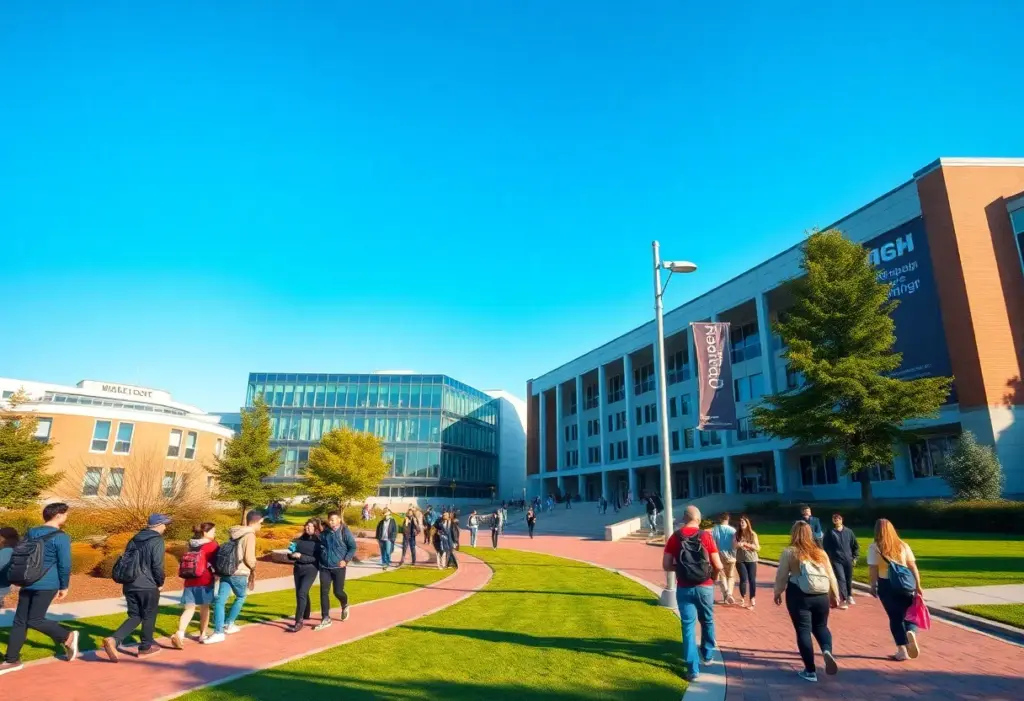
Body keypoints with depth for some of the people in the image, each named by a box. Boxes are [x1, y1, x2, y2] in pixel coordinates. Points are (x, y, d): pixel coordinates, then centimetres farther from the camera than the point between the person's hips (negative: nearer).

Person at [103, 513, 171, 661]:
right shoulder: (157, 541, -12)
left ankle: (113, 639, -8)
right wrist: (160, 583, -2)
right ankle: (145, 647, 19)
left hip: (130, 585, 7)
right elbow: (157, 566, -17)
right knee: (149, 616, 9)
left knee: (135, 616, 13)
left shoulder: (134, 540, 13)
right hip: (148, 586, -7)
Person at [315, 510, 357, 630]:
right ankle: (325, 619, 8)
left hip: (338, 567, -4)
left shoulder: (345, 532, -9)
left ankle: (345, 606, 34)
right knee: (324, 592, -1)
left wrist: (346, 560, -15)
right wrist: (318, 561, 7)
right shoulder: (324, 532, 4)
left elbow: (353, 547, -6)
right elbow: (320, 547, 18)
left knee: (338, 592, 2)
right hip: (324, 567, 4)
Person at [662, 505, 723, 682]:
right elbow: (718, 566, -6)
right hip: (705, 587, 0)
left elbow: (666, 566, -5)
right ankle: (708, 655, 40)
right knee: (707, 621, 23)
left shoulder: (674, 538, -4)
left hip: (684, 588, 0)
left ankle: (693, 669, 5)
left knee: (688, 626, 6)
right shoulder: (706, 536, -7)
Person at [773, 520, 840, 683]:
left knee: (803, 630, 5)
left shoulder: (789, 552, -4)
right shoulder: (820, 552, 7)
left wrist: (778, 593, 13)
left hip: (799, 596, -4)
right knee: (821, 626, 22)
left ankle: (810, 671, 8)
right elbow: (831, 576, 10)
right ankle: (827, 651, -6)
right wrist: (834, 596, 23)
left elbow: (781, 575, -2)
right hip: (821, 596, 4)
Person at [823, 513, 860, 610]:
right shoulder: (830, 532, -4)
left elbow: (856, 545, 10)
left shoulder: (848, 532, 1)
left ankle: (849, 596, 35)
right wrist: (828, 558, -6)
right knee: (841, 579, -9)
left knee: (849, 579, 14)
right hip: (836, 560, -3)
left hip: (848, 560, 3)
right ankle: (843, 600, -4)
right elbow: (825, 547, -1)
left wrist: (855, 557, 5)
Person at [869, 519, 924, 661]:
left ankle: (902, 651, 10)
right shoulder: (902, 545, 3)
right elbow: (913, 566, 1)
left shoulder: (874, 547, -5)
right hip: (905, 584, 2)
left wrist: (873, 586, -1)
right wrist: (918, 586, 6)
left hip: (886, 585, -2)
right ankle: (911, 632, -15)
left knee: (895, 617, 9)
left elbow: (873, 569, -9)